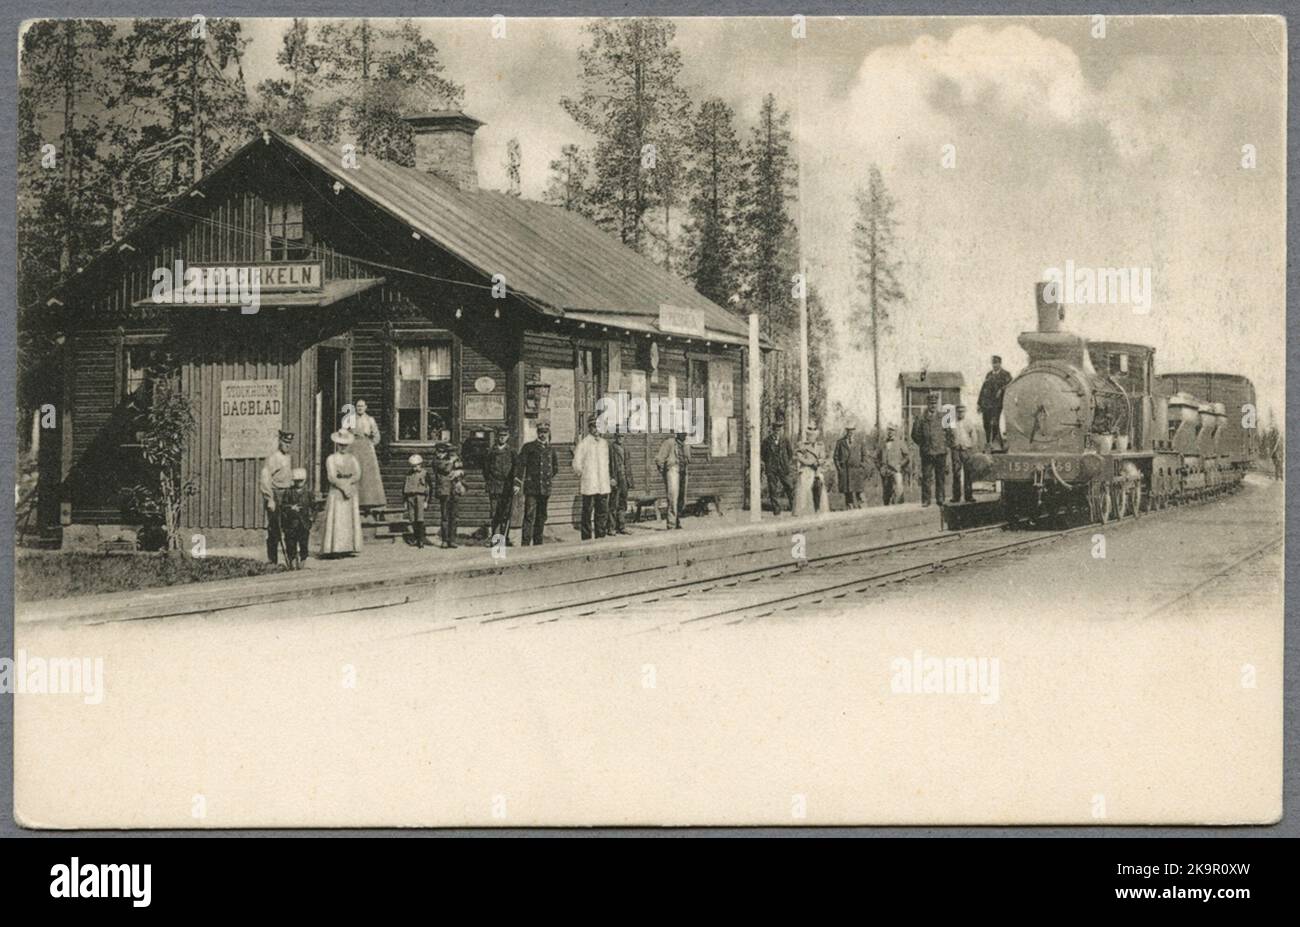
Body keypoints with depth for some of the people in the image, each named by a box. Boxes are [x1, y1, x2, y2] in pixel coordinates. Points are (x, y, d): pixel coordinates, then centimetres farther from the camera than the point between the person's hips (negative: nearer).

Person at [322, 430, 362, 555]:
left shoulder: (352, 459, 13)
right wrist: (343, 487, -19)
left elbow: (358, 476, 1)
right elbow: (331, 477, -9)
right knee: (336, 521, -8)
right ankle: (334, 549, -11)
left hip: (351, 494, 3)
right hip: (336, 493, -3)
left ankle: (349, 547, -1)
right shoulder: (331, 459, 4)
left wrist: (346, 481, -16)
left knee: (351, 520, -1)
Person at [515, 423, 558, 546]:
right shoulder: (528, 447, 0)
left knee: (541, 517, 10)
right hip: (531, 487, -5)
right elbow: (520, 464, -2)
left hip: (545, 488, 5)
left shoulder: (551, 449, 12)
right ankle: (526, 543, -14)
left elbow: (555, 466, 29)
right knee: (529, 516, -11)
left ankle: (538, 543, 18)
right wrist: (517, 483, -8)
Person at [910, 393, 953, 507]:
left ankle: (940, 498, 10)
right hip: (927, 453, -2)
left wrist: (948, 446, 6)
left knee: (940, 476, 4)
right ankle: (925, 500, 1)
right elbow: (915, 434, 5)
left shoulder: (943, 417, 10)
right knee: (926, 477, -3)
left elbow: (949, 433, 14)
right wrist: (923, 445, 1)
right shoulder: (920, 418, 2)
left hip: (941, 452, 2)